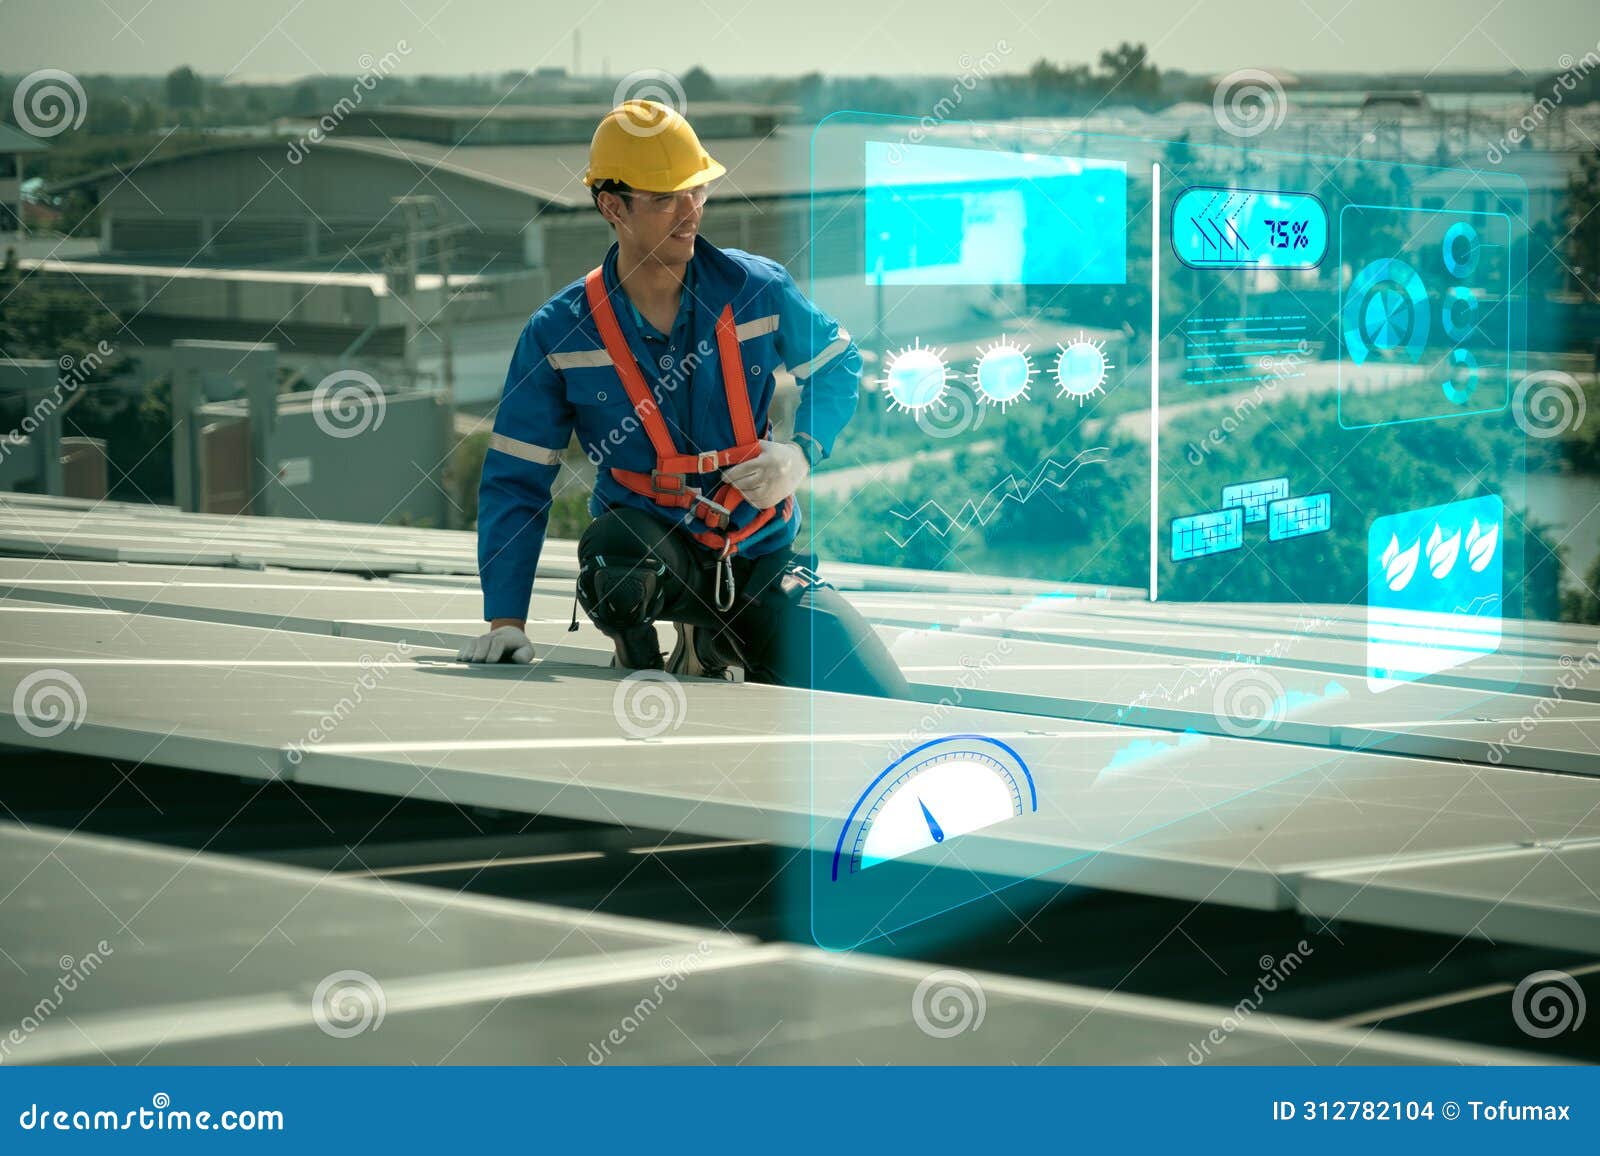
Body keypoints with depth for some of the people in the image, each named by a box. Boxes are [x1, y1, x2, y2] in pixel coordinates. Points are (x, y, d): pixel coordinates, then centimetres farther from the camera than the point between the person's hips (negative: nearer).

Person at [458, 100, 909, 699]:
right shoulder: (558, 333, -7)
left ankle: (716, 644, 19)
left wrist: (802, 451, -8)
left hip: (761, 555, 2)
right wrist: (506, 621, -12)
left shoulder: (758, 289, -6)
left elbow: (838, 363, 13)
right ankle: (640, 663, -2)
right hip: (649, 536, -2)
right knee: (611, 554, -40)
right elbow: (515, 479, -3)